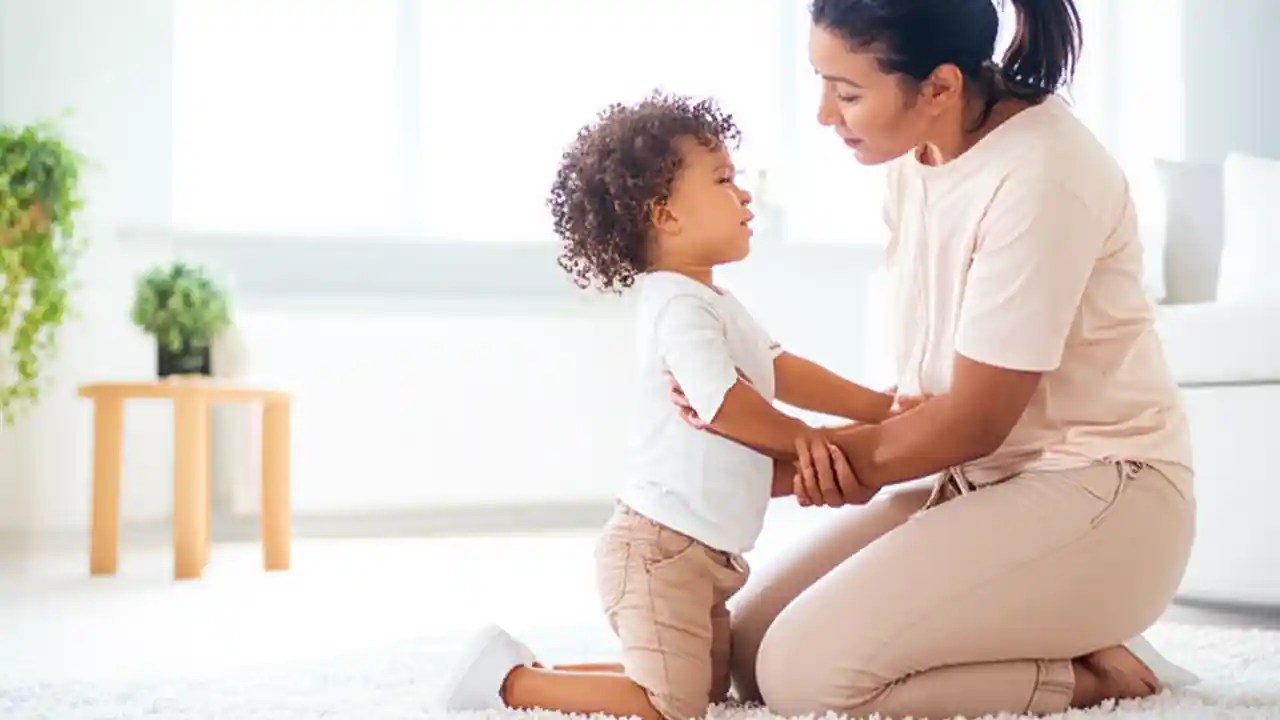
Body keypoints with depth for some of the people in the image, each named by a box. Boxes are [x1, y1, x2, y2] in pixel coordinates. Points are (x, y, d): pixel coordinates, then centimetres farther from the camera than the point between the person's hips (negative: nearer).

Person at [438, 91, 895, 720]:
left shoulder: (715, 305, 18)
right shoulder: (679, 305, -16)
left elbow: (781, 370, 20)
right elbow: (722, 404, -24)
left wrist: (878, 407, 14)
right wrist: (805, 440, -8)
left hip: (701, 551, 11)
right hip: (663, 545, -11)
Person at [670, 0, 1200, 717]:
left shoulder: (1040, 177, -23)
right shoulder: (919, 151, 2)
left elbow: (976, 421, -18)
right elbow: (932, 376, 6)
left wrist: (800, 461, -9)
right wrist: (841, 450, -13)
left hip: (1099, 495, -9)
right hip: (978, 477, 9)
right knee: (748, 644, 1)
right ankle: (1068, 640, 9)